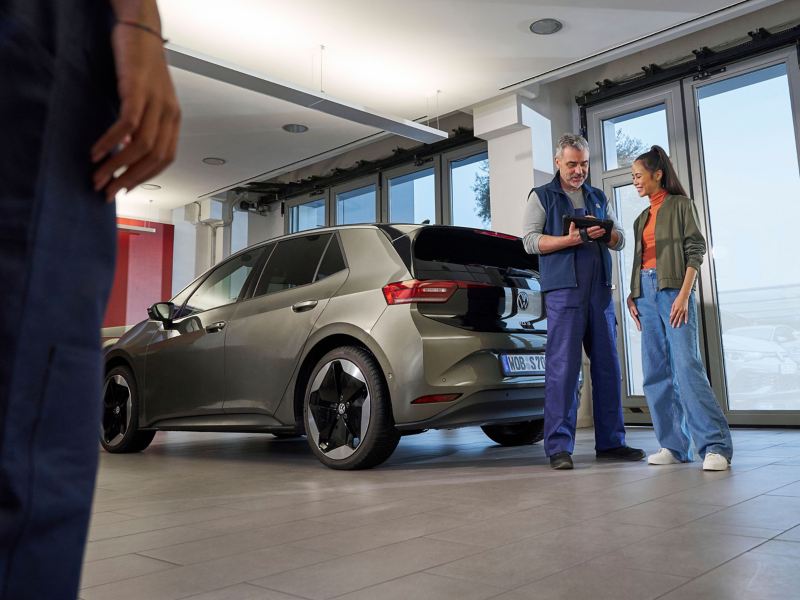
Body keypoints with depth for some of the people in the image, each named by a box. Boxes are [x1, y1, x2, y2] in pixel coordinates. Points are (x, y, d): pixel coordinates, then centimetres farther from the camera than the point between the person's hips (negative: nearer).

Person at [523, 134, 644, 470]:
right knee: (562, 367, -9)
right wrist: (570, 239, -16)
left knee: (607, 366, 5)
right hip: (563, 290, -5)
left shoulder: (598, 198, 22)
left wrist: (603, 233, -5)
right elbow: (530, 241, -2)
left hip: (600, 291, 5)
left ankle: (610, 442, 13)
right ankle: (559, 446, -5)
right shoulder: (541, 197, 9)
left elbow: (620, 240, 18)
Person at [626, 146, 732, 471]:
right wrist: (632, 295, 7)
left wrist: (684, 295, -15)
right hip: (645, 293, 7)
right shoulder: (642, 219, 23)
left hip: (673, 290, -6)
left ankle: (716, 445, -13)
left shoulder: (680, 204, 5)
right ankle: (674, 445, 5)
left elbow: (695, 250, -4)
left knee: (686, 366, -16)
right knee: (656, 374, 1)